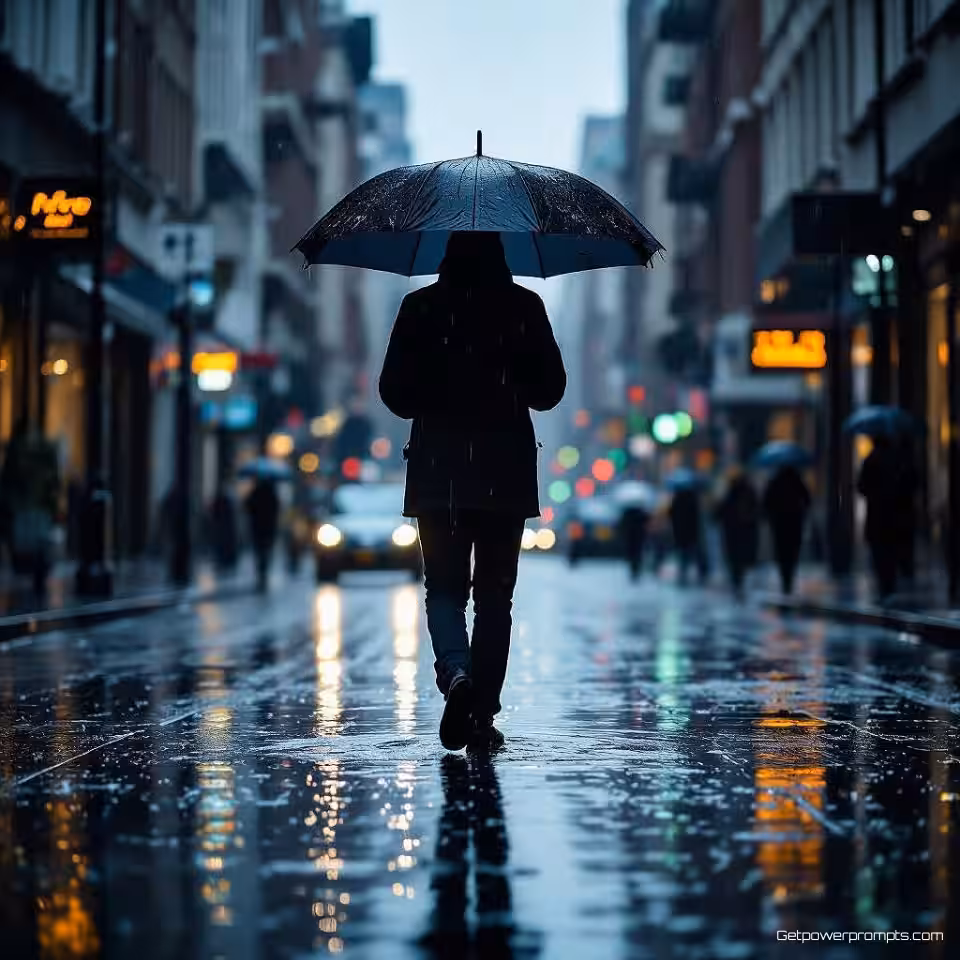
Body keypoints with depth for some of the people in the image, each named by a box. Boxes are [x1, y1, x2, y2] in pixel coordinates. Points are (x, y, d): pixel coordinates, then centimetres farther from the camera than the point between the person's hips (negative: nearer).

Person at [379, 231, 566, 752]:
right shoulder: (525, 307, -2)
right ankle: (482, 714, 7)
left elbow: (394, 392, 0)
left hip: (437, 473, 0)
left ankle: (456, 673, -17)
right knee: (494, 594, 9)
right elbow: (550, 390, 2)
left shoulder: (419, 307, -2)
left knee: (444, 587, 10)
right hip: (505, 473, 0)